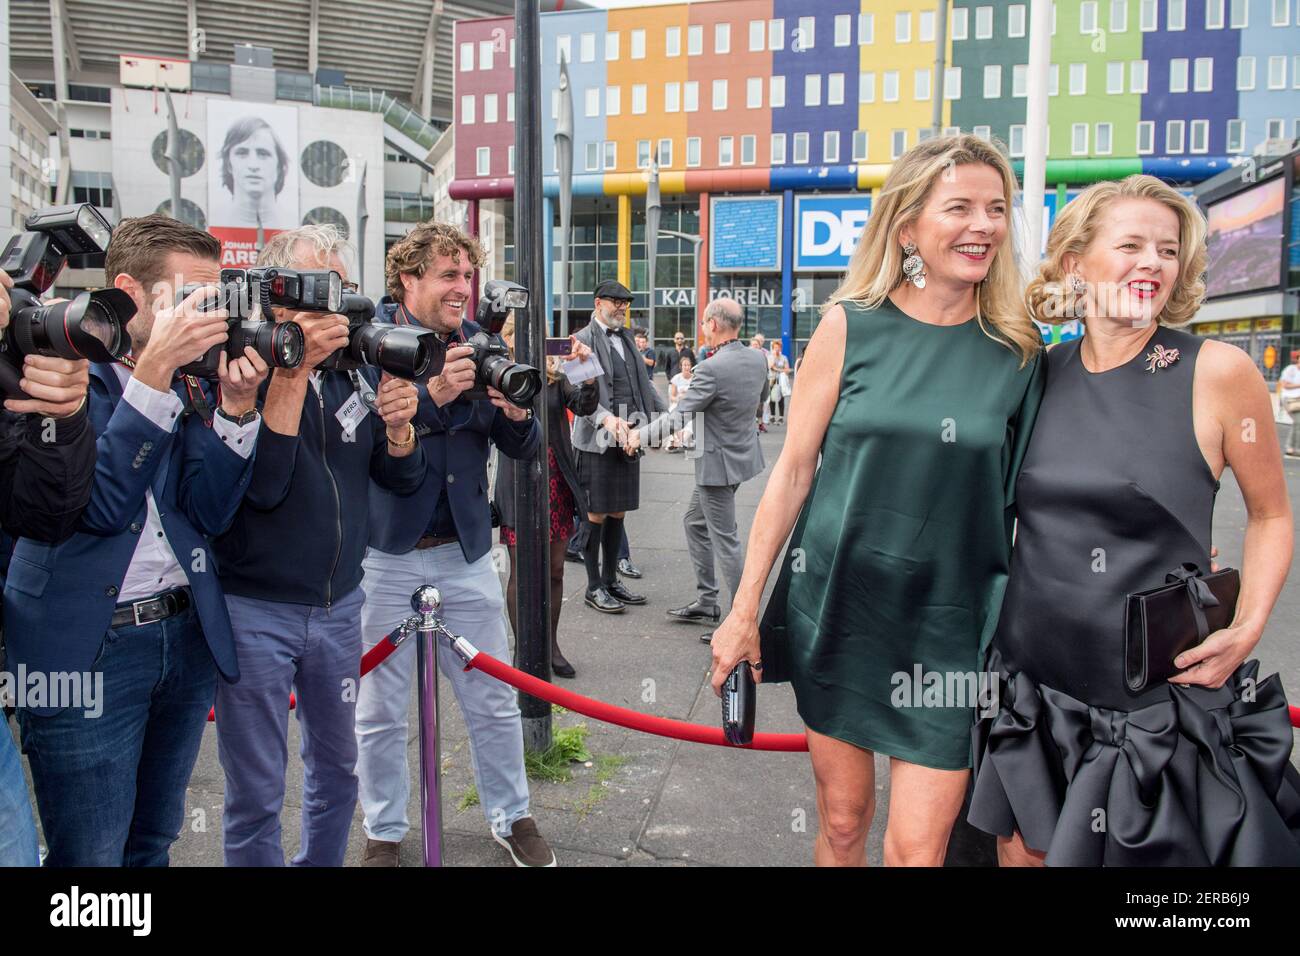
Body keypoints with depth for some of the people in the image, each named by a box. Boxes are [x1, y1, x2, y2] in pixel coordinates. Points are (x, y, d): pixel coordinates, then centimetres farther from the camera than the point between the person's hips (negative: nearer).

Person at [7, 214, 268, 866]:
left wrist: (235, 402, -15)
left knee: (153, 842, 20)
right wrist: (155, 368, -24)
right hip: (85, 650, -5)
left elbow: (209, 512, -2)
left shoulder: (190, 382, 6)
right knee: (91, 855, 4)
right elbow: (101, 504, -20)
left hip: (187, 635, 6)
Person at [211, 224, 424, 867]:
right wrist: (293, 369, -26)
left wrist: (397, 427, -17)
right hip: (254, 607, -5)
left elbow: (402, 479, 3)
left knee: (336, 769, 20)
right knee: (256, 796, 5)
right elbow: (262, 484, -23)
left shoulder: (358, 369, 3)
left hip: (339, 603, 5)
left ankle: (322, 862, 41)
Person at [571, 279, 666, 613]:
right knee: (596, 515, 1)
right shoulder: (583, 340, -7)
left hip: (627, 437, 7)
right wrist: (606, 418, -31)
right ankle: (594, 587, 11)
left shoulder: (625, 339, 16)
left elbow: (644, 383, 18)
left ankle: (611, 580, 24)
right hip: (597, 440, -7)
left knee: (618, 513, 13)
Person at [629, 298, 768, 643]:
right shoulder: (758, 359, 1)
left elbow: (678, 417, -19)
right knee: (695, 523, 22)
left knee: (725, 541, 0)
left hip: (720, 463, -9)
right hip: (742, 452, 9)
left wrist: (639, 435, -7)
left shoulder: (712, 369, -24)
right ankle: (706, 602, 29)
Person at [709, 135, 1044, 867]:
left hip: (949, 624, 0)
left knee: (918, 847, 2)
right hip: (837, 606, 0)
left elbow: (1030, 496, 4)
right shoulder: (851, 326, -4)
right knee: (841, 820, 15)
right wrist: (745, 611, -3)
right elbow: (793, 471, -3)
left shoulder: (1018, 350, -2)